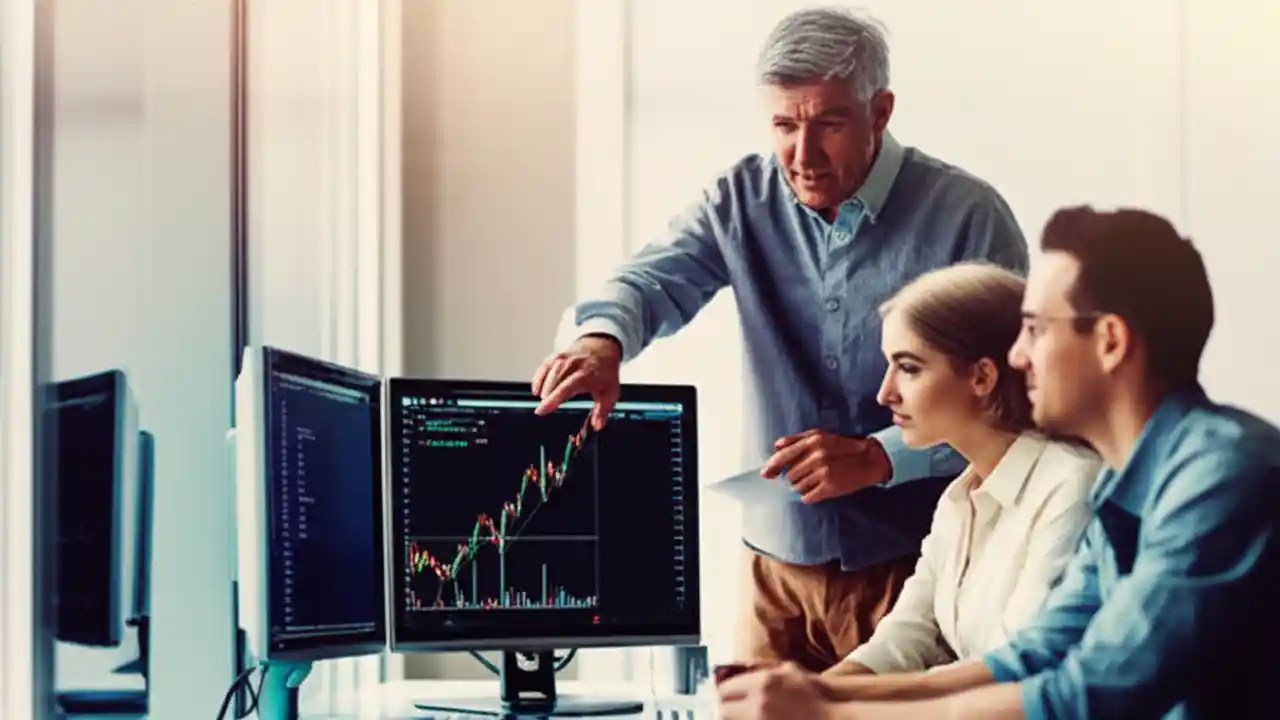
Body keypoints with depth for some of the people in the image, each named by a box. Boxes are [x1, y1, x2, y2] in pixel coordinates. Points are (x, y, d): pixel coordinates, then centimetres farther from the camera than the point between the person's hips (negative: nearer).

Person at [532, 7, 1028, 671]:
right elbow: (657, 279, -8)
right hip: (778, 561, 3)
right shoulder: (743, 201, 3)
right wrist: (602, 338, -32)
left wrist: (879, 457, -25)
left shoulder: (966, 216, -9)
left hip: (917, 562, -3)